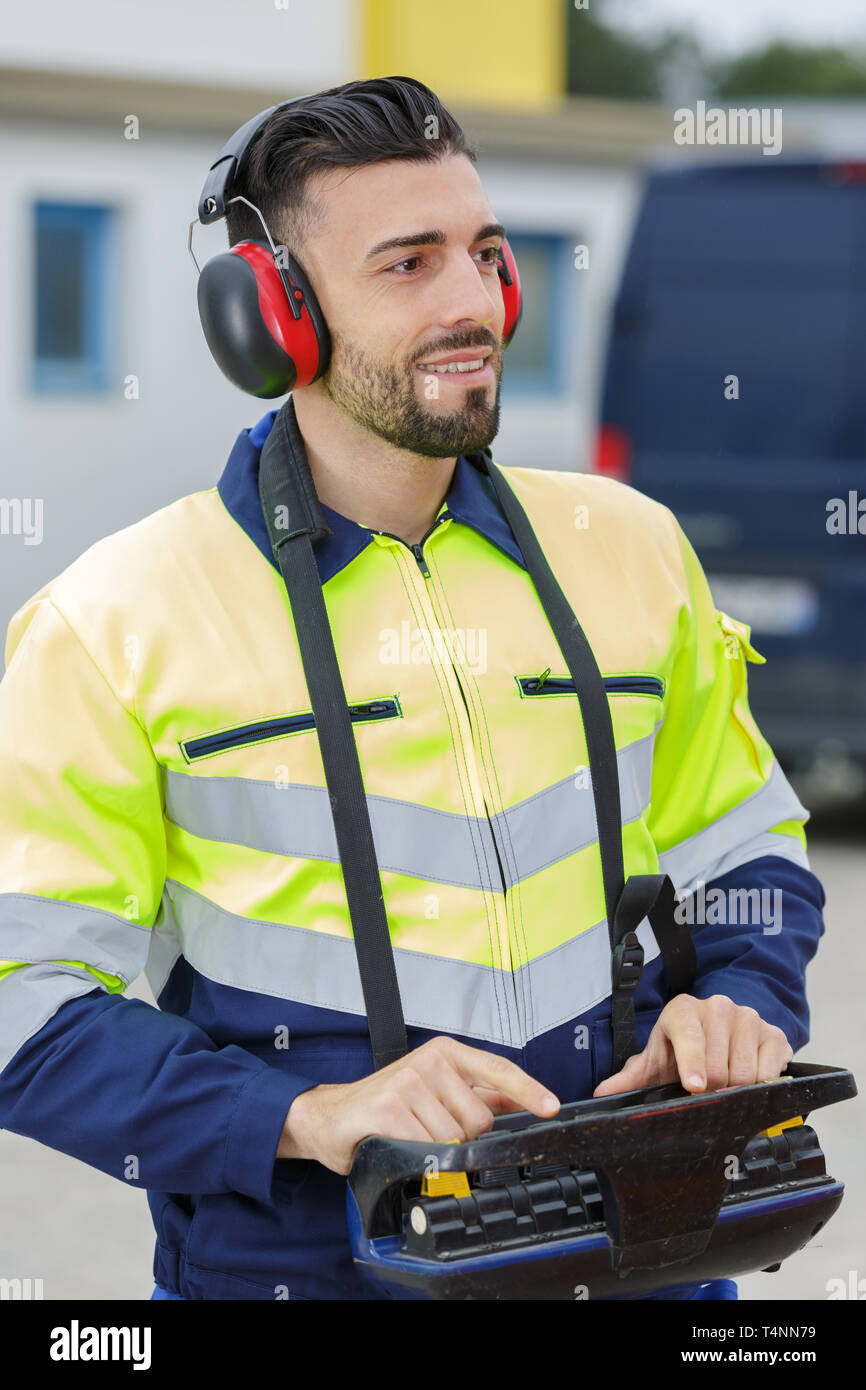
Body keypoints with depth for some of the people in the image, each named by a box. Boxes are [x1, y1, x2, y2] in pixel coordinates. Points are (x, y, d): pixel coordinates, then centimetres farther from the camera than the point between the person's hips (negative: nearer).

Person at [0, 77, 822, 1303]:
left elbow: (744, 854, 21)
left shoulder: (629, 548, 10)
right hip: (297, 1260, -3)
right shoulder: (119, 623, -2)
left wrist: (742, 1009, 0)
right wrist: (308, 1116, -18)